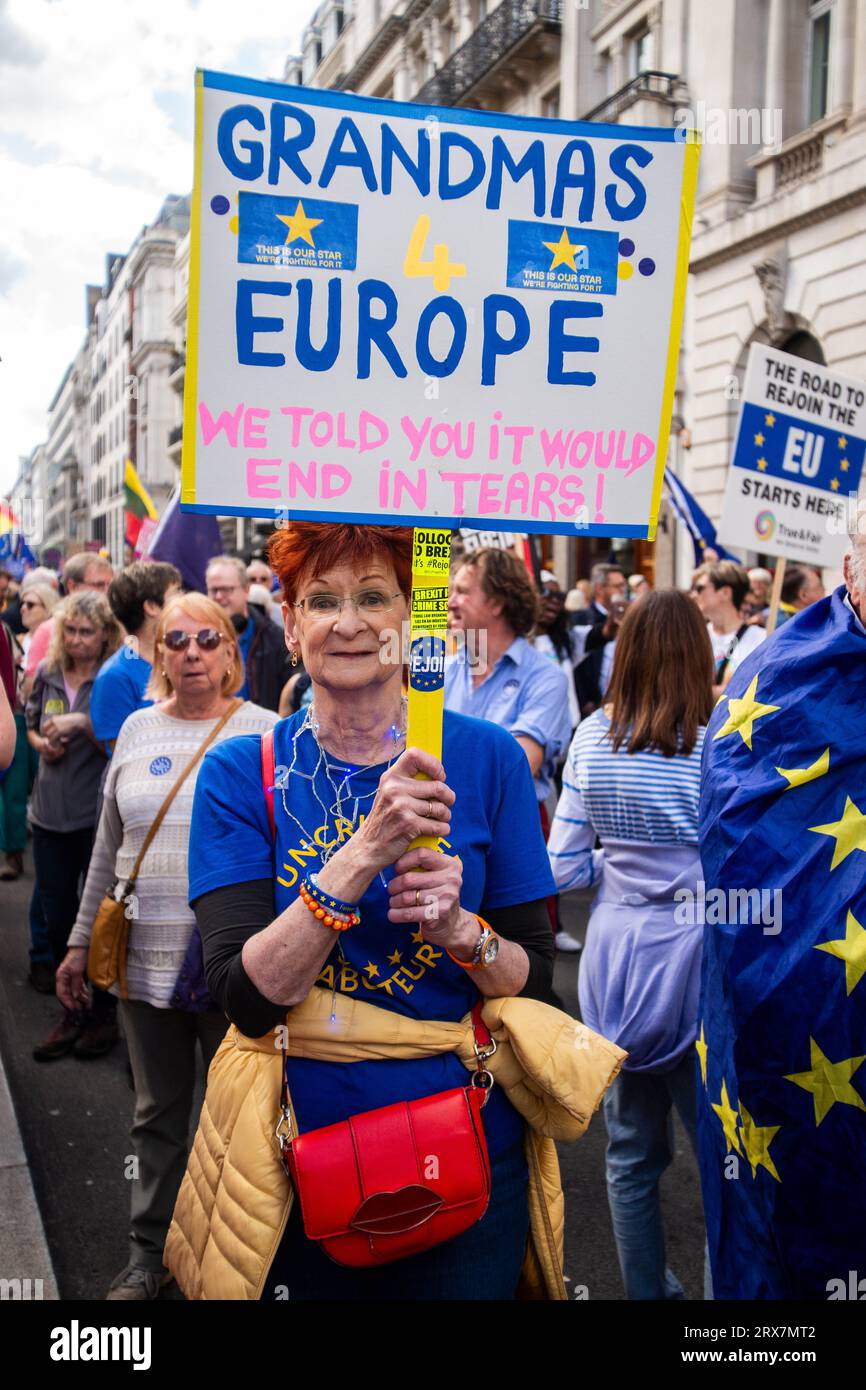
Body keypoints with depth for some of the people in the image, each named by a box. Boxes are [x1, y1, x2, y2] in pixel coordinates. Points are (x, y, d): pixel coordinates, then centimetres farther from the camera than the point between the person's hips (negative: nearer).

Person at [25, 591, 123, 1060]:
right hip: (51, 811, 5)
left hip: (99, 814, -5)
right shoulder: (47, 674, 5)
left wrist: (81, 723, -24)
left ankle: (103, 1014, 22)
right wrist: (43, 744, 0)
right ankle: (72, 1012, 28)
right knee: (57, 917, 11)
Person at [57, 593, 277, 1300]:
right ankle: (149, 1254, 32)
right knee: (158, 1114, 16)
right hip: (147, 957, 4)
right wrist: (82, 942, 14)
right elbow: (110, 847, 13)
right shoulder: (138, 729, 8)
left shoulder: (263, 732, -4)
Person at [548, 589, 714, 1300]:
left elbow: (564, 868, 0)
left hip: (616, 956, 4)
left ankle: (647, 1287, 33)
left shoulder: (593, 738, -4)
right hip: (695, 960, -4)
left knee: (631, 1149, 18)